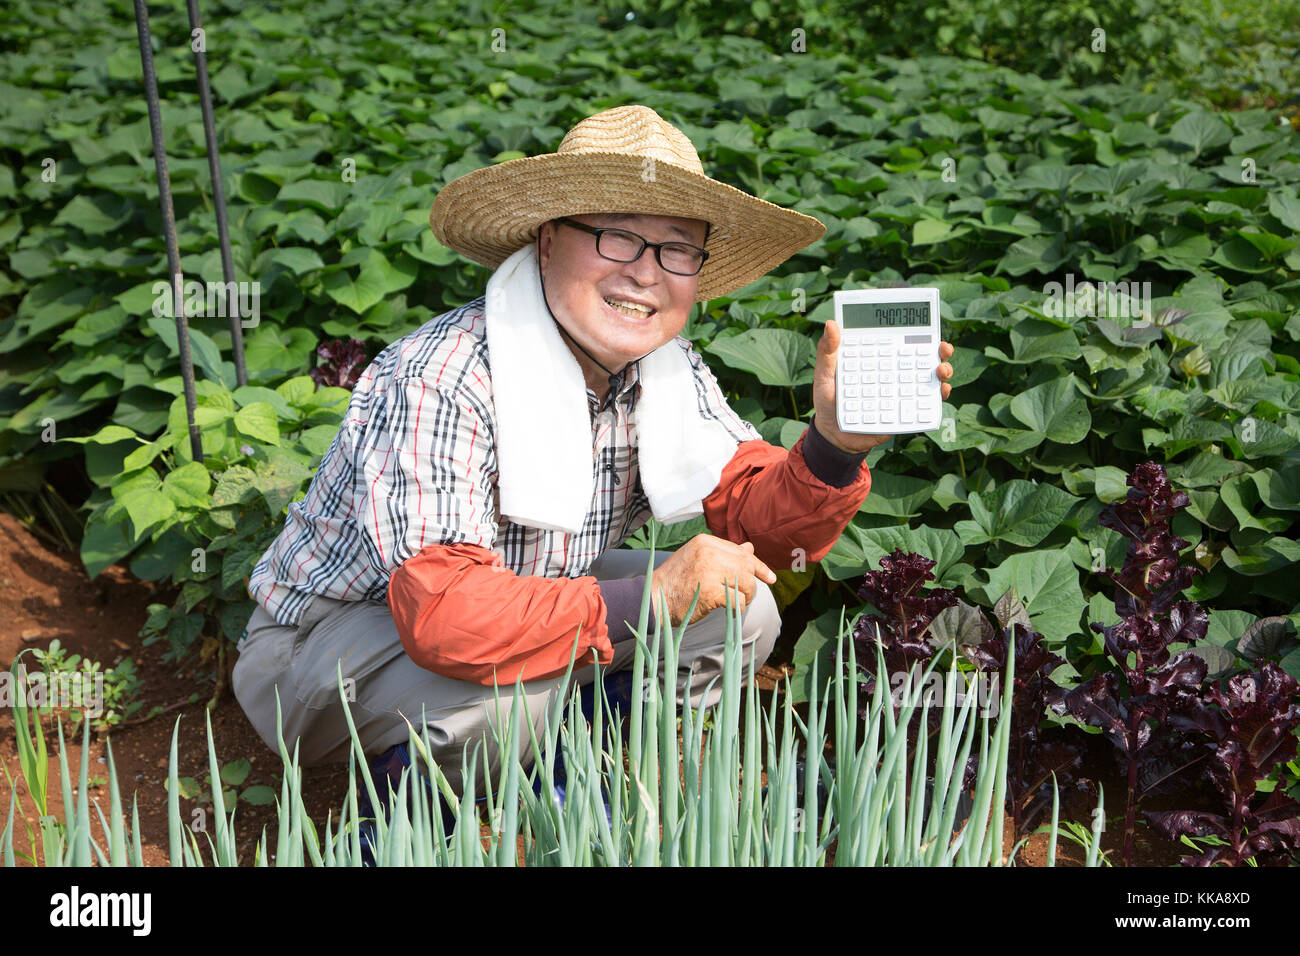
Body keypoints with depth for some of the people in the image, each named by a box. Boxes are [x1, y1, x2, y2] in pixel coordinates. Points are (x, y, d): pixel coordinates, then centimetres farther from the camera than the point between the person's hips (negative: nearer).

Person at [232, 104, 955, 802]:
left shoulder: (670, 371, -8)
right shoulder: (440, 383, -31)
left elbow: (760, 522, -7)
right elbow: (442, 614, -39)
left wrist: (836, 443, -27)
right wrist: (647, 599, -35)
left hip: (521, 599, 7)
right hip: (331, 639, -6)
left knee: (740, 613, -6)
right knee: (501, 689, -38)